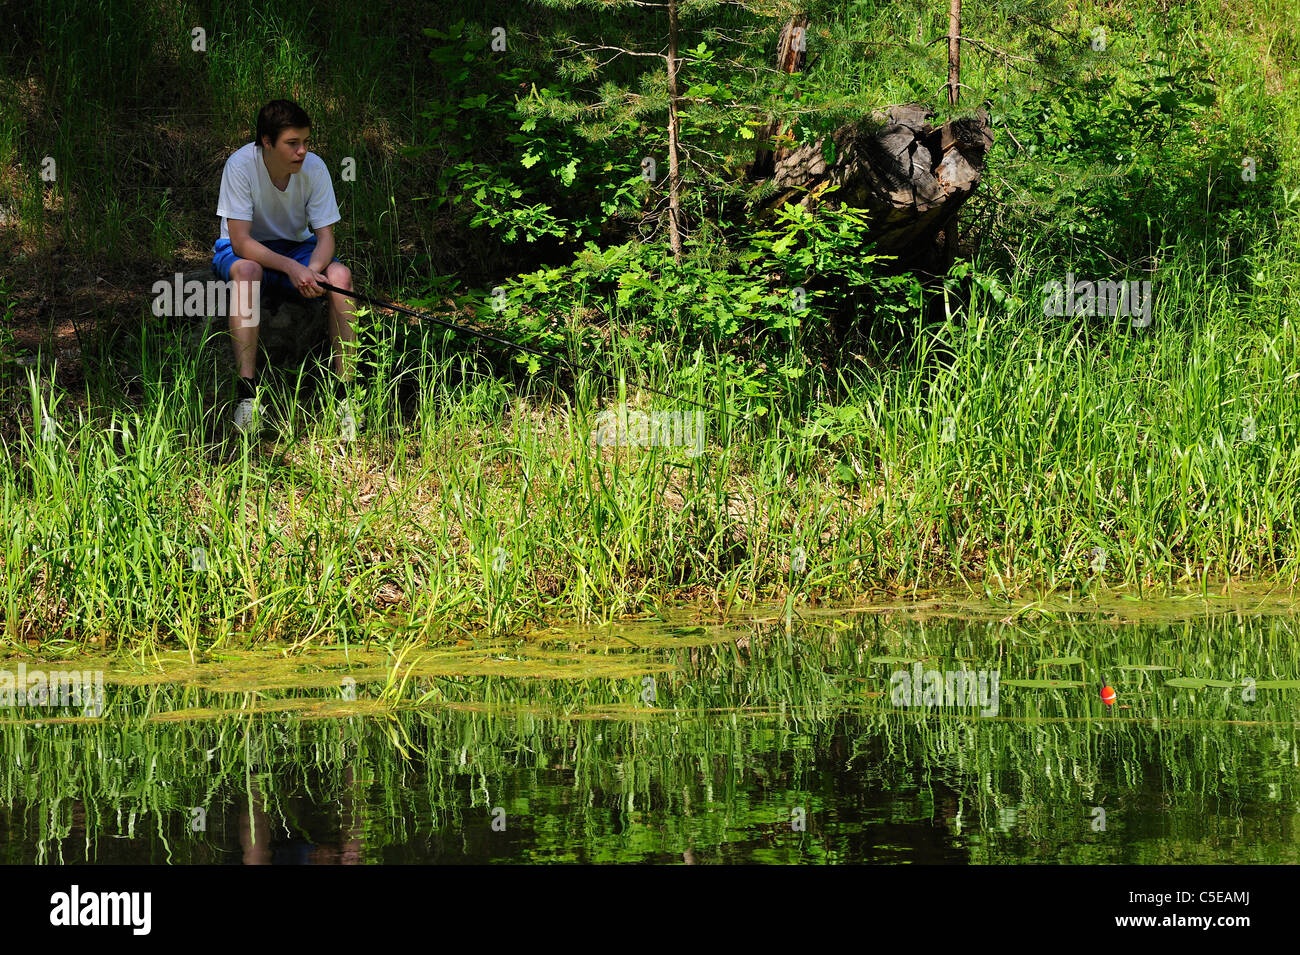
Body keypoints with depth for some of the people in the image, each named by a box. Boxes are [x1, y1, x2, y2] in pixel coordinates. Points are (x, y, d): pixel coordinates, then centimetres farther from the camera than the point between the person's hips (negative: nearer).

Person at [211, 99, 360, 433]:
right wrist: (291, 268, -41)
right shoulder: (241, 165, -25)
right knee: (247, 271, -38)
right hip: (246, 249, -3)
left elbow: (325, 237, -15)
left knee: (340, 274, -27)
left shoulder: (314, 168, -17)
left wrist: (312, 271, -37)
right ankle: (248, 393, -39)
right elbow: (241, 242, -28)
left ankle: (344, 392, -25)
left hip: (297, 247, 3)